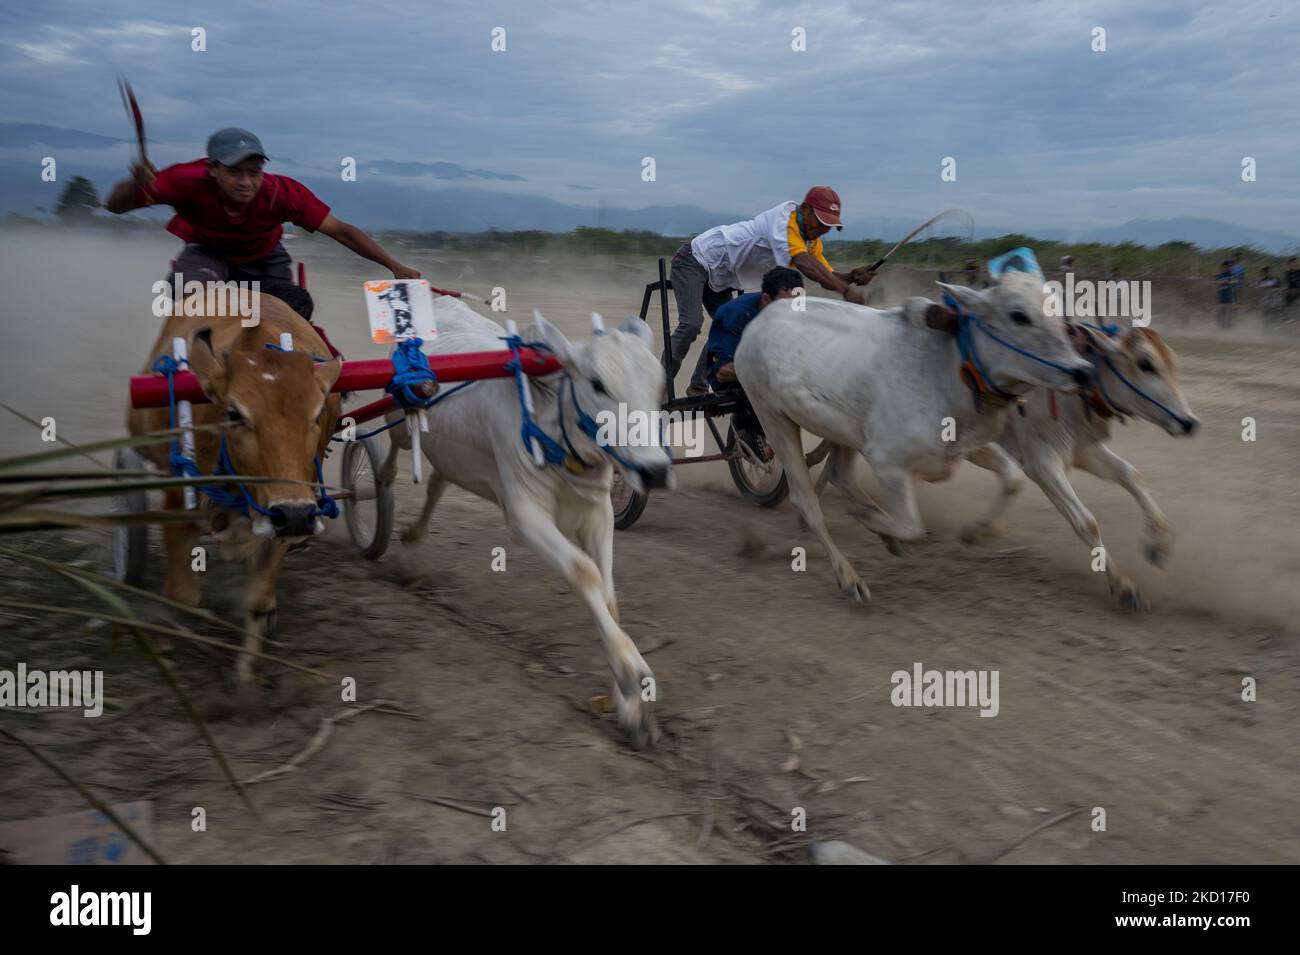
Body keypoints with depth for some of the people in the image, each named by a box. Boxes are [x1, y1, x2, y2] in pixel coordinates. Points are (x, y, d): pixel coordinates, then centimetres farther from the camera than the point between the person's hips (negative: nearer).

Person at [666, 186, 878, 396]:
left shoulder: (812, 241, 1)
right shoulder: (784, 217, -28)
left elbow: (828, 276, -1)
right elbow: (803, 262, -42)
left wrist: (852, 277, -25)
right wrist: (846, 290, -50)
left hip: (719, 279, 9)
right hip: (696, 259, -9)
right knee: (691, 324, -23)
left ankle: (698, 387, 19)